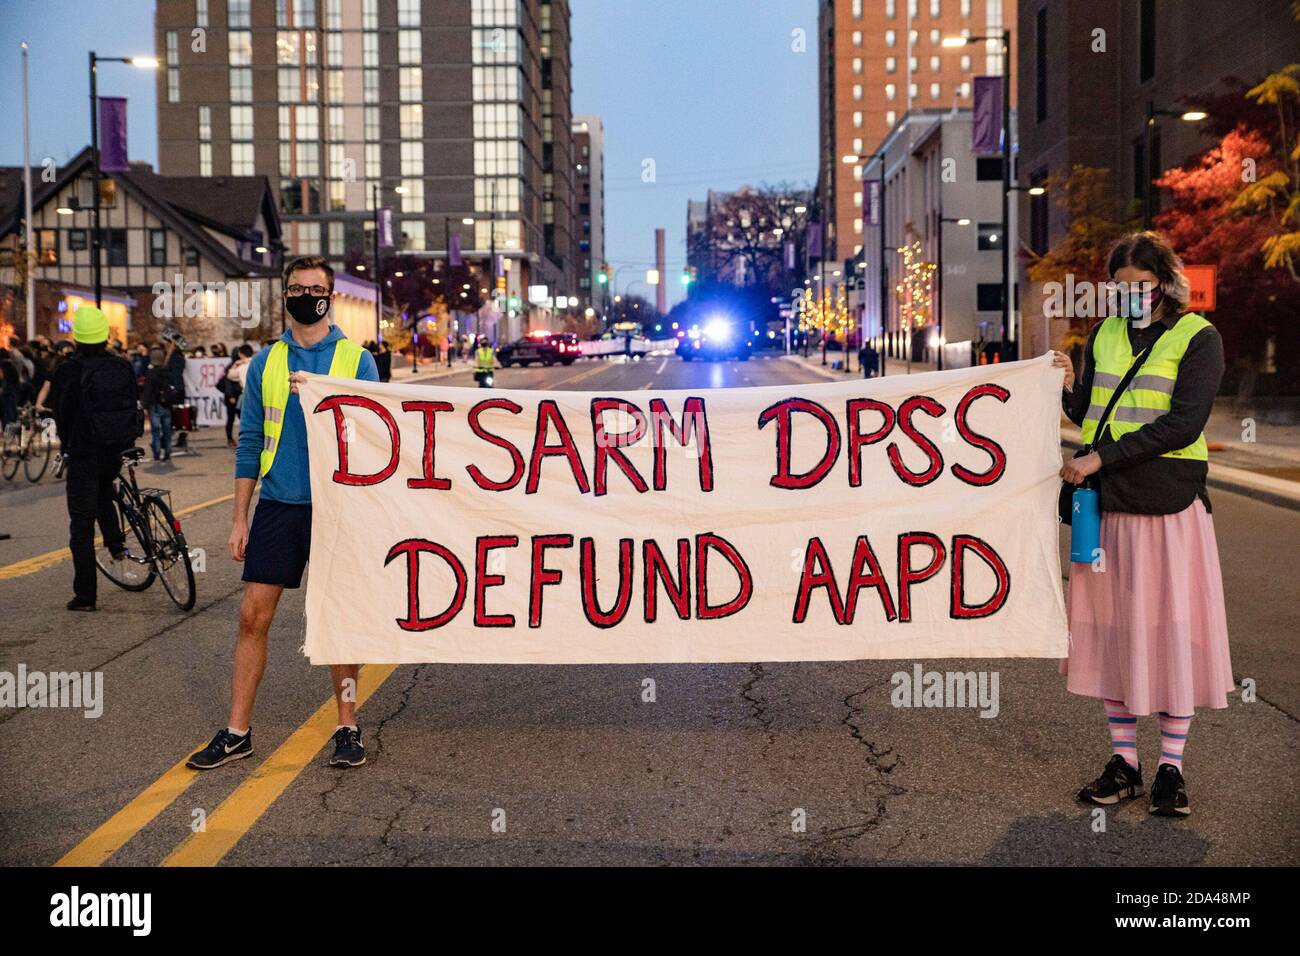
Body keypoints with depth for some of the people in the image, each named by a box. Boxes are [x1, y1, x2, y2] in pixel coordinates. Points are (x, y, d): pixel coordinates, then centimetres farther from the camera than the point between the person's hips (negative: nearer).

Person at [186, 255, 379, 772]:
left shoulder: (357, 360, 1)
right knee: (253, 616, 2)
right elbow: (250, 443, 9)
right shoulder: (265, 363, 8)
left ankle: (348, 729, 17)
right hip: (278, 504, 2)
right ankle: (237, 732, 12)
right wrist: (239, 519, 5)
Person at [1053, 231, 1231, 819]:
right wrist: (1070, 389, -5)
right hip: (1108, 505, 5)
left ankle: (1171, 769, 11)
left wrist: (1101, 458, -18)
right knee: (1113, 629, 7)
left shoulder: (1197, 338, -3)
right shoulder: (1105, 336, 12)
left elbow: (1182, 424, -15)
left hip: (1170, 504, -4)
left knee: (1172, 628, 1)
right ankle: (1123, 763, 17)